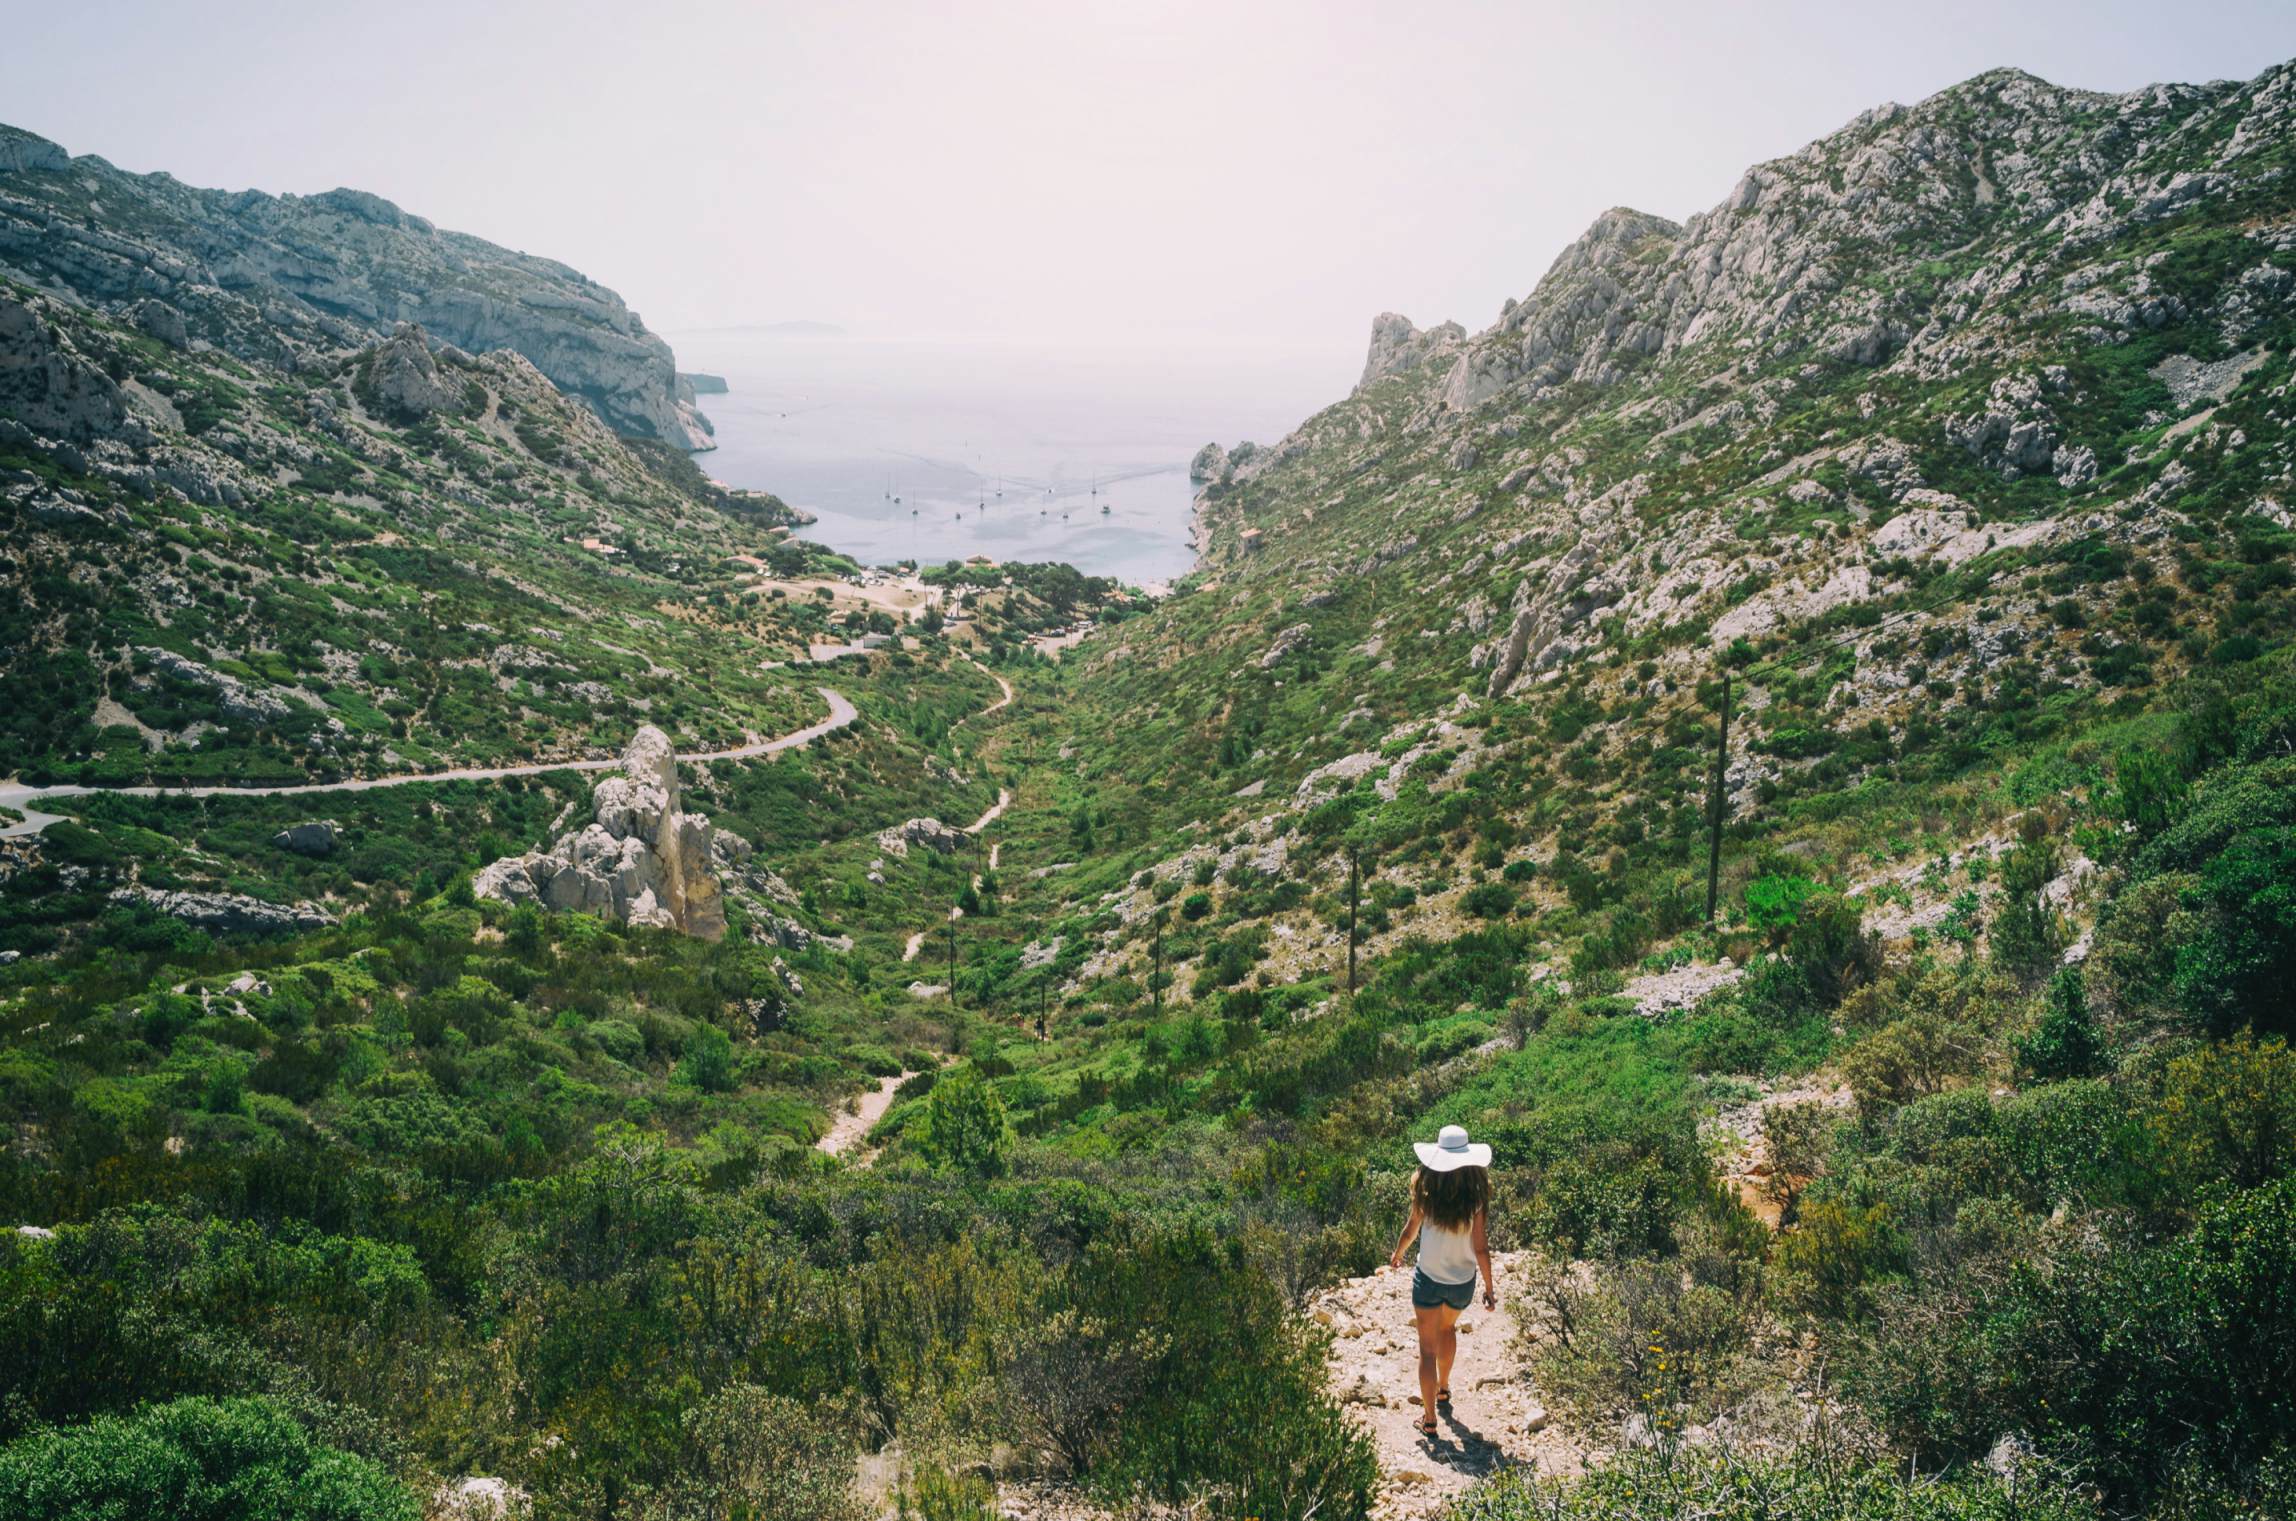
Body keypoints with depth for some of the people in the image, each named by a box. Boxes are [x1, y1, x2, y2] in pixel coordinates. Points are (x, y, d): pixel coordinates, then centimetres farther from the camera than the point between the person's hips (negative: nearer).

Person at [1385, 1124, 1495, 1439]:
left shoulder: (1425, 1185, -15)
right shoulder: (1477, 1192, -15)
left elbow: (1412, 1227, -2)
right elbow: (1481, 1247, -11)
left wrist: (1397, 1254, 17)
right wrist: (1490, 1287, 0)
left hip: (1429, 1278, -2)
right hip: (1463, 1282, 2)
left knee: (1428, 1348, 11)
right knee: (1448, 1328, 31)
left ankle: (1429, 1419, 15)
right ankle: (1443, 1390, 47)